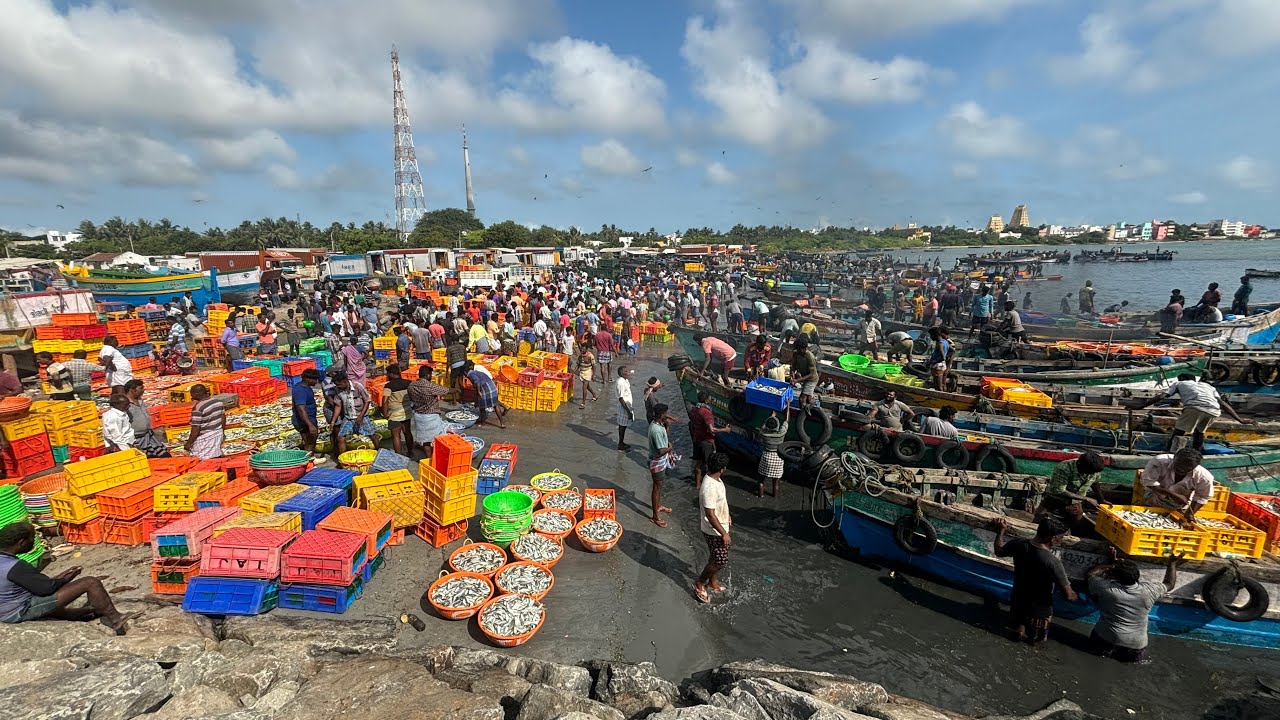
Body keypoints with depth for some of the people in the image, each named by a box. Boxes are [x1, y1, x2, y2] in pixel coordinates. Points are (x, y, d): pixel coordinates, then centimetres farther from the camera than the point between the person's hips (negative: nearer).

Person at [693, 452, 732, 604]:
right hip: (714, 531, -9)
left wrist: (726, 517, 26)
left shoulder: (715, 480, -2)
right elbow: (710, 515, -30)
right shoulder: (709, 488, -33)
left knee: (716, 558, 23)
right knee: (720, 561, 3)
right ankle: (699, 584, 20)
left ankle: (712, 582, 41)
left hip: (721, 526, 9)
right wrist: (724, 534, -25)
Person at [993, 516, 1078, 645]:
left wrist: (1000, 531, 16)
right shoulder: (1053, 562, -32)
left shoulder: (1020, 544, -18)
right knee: (1036, 640, 21)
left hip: (1018, 602, 5)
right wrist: (1075, 597, 2)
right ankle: (1023, 627, 10)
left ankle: (1019, 623, 20)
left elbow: (999, 551, 3)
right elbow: (1068, 595, -21)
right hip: (1039, 609, -4)